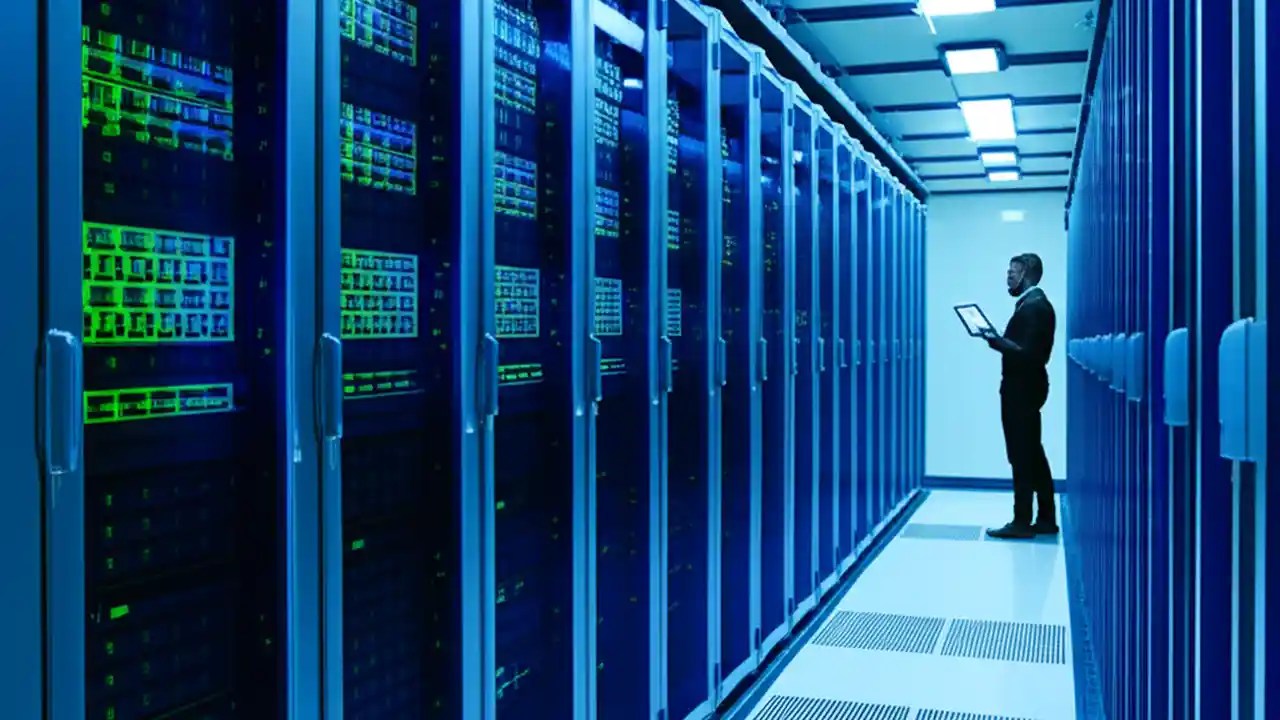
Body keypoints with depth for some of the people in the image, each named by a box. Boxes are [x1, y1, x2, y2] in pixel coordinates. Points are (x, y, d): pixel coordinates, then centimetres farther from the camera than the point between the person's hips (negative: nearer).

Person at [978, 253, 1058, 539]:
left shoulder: (1033, 306, -17)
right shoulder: (1035, 303, 14)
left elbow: (1028, 353, -24)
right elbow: (1026, 348, 11)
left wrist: (997, 341, -21)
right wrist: (999, 339, 3)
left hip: (1022, 389, -10)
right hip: (1024, 387, 10)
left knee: (1022, 456, -3)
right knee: (1032, 454, 14)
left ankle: (1022, 521, 4)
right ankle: (1046, 519, 20)